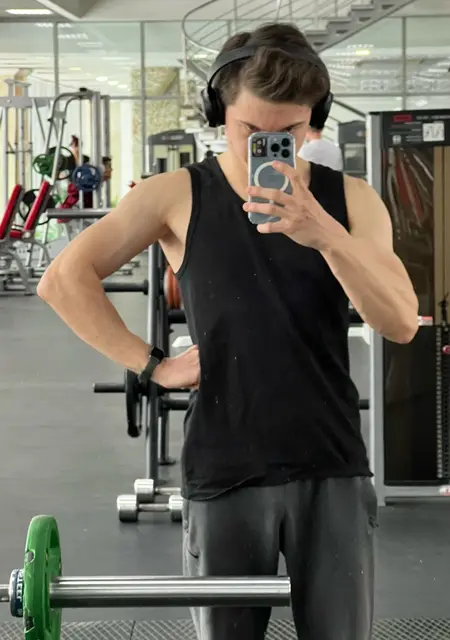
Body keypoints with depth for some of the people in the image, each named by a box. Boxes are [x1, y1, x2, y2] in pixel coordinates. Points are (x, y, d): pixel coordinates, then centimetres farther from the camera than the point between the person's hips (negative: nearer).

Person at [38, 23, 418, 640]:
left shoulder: (350, 200, 2)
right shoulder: (178, 196, -2)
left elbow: (401, 323, -9)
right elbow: (63, 280, -3)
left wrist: (323, 233, -23)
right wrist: (151, 364, -8)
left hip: (332, 467, 1)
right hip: (224, 472, -1)